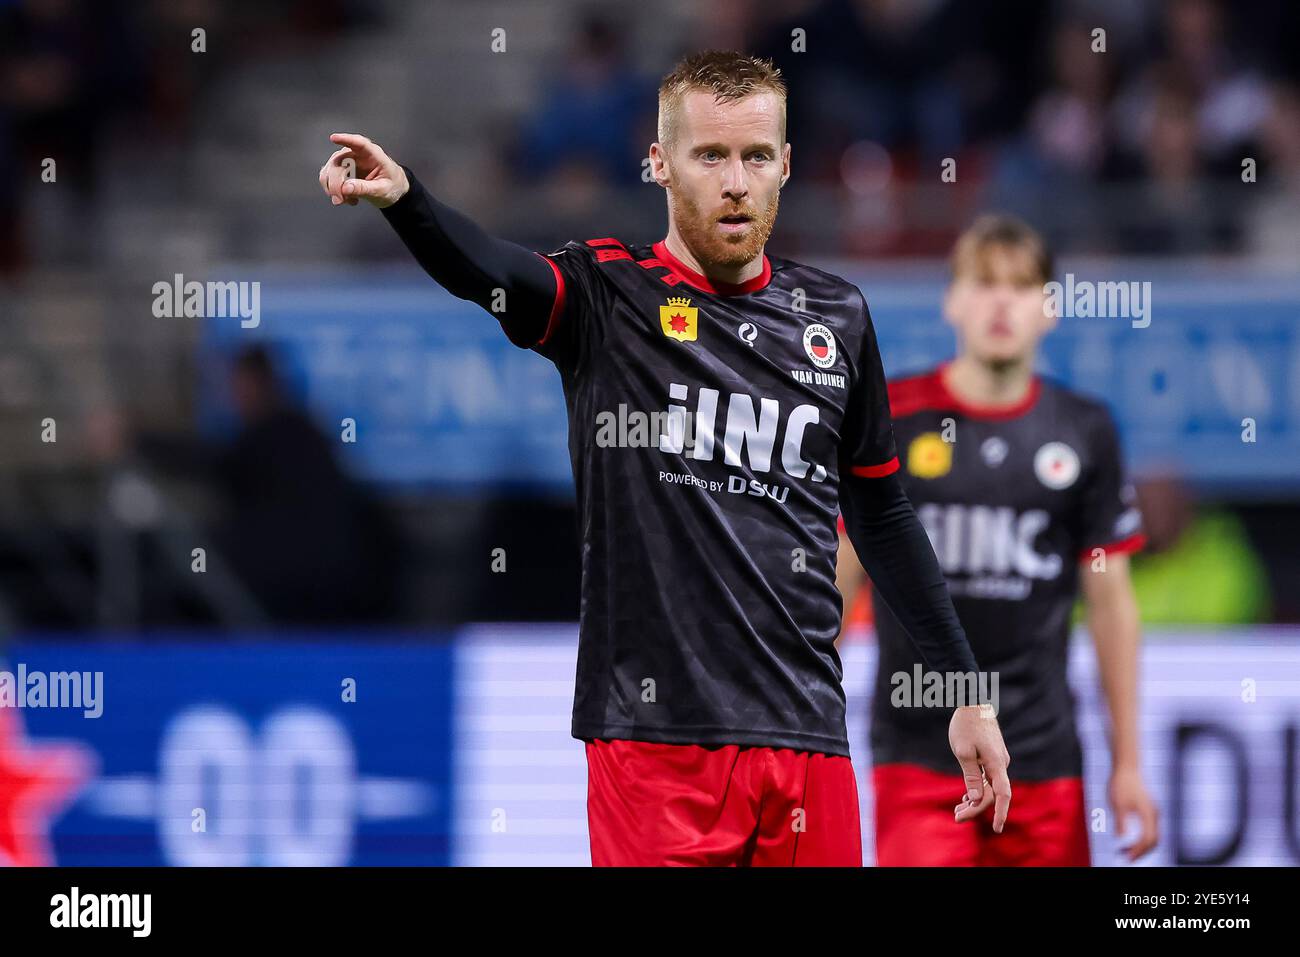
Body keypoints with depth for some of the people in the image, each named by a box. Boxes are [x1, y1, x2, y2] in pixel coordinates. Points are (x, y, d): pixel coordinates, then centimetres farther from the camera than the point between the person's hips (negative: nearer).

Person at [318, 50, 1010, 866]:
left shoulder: (836, 316, 13)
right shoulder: (607, 296, 0)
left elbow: (882, 514, 22)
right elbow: (488, 272, -22)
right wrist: (403, 199, -44)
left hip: (806, 735, 4)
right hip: (655, 732, -4)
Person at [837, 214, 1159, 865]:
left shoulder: (1084, 432, 7)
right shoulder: (887, 419, 0)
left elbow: (1110, 602, 11)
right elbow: (836, 580, 4)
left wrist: (1127, 763, 9)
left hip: (1043, 756, 3)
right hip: (917, 755, -3)